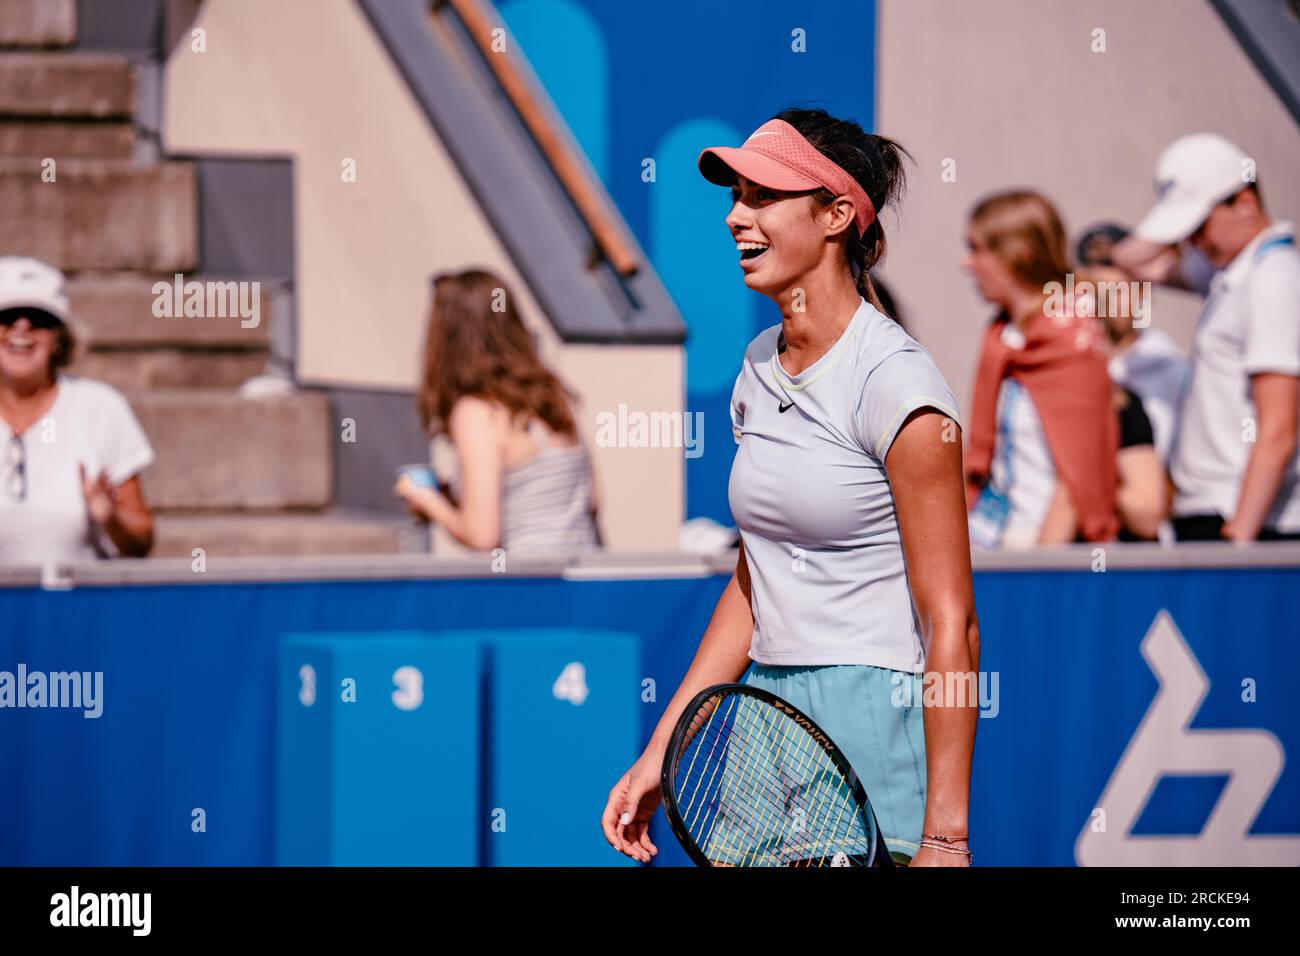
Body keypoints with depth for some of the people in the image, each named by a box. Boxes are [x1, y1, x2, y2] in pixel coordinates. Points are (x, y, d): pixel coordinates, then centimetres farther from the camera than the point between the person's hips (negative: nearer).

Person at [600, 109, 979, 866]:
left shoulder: (894, 382, -13)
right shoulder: (760, 366, 11)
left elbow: (952, 626, -14)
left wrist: (944, 838, -19)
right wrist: (661, 754, 13)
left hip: (875, 720, -7)